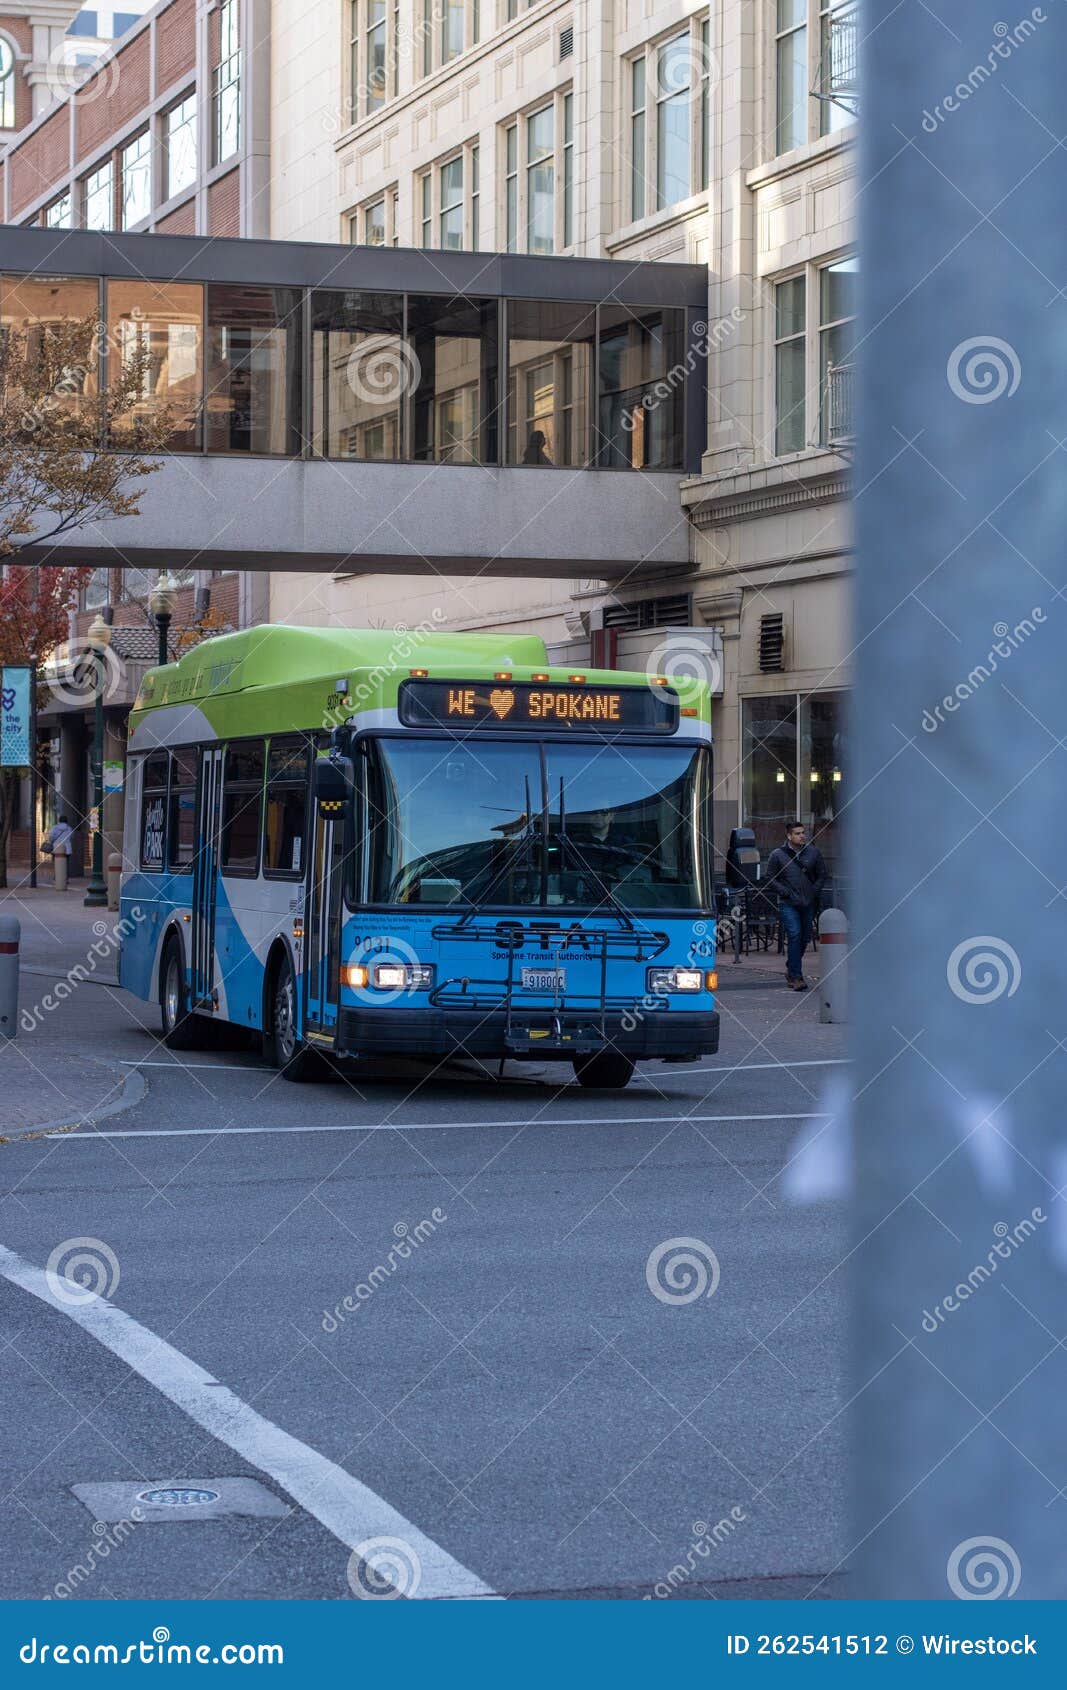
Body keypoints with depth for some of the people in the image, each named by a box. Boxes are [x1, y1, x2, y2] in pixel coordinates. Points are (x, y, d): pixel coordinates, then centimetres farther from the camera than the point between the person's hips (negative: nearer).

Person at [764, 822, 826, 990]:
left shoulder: (813, 853, 8)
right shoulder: (777, 855, 0)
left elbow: (822, 875, 16)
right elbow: (769, 879, 4)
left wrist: (815, 891, 1)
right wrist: (785, 891, -9)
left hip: (809, 904, 4)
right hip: (788, 905, -4)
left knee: (805, 938, 9)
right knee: (795, 936, -15)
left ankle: (791, 970, 29)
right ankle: (796, 977, -15)